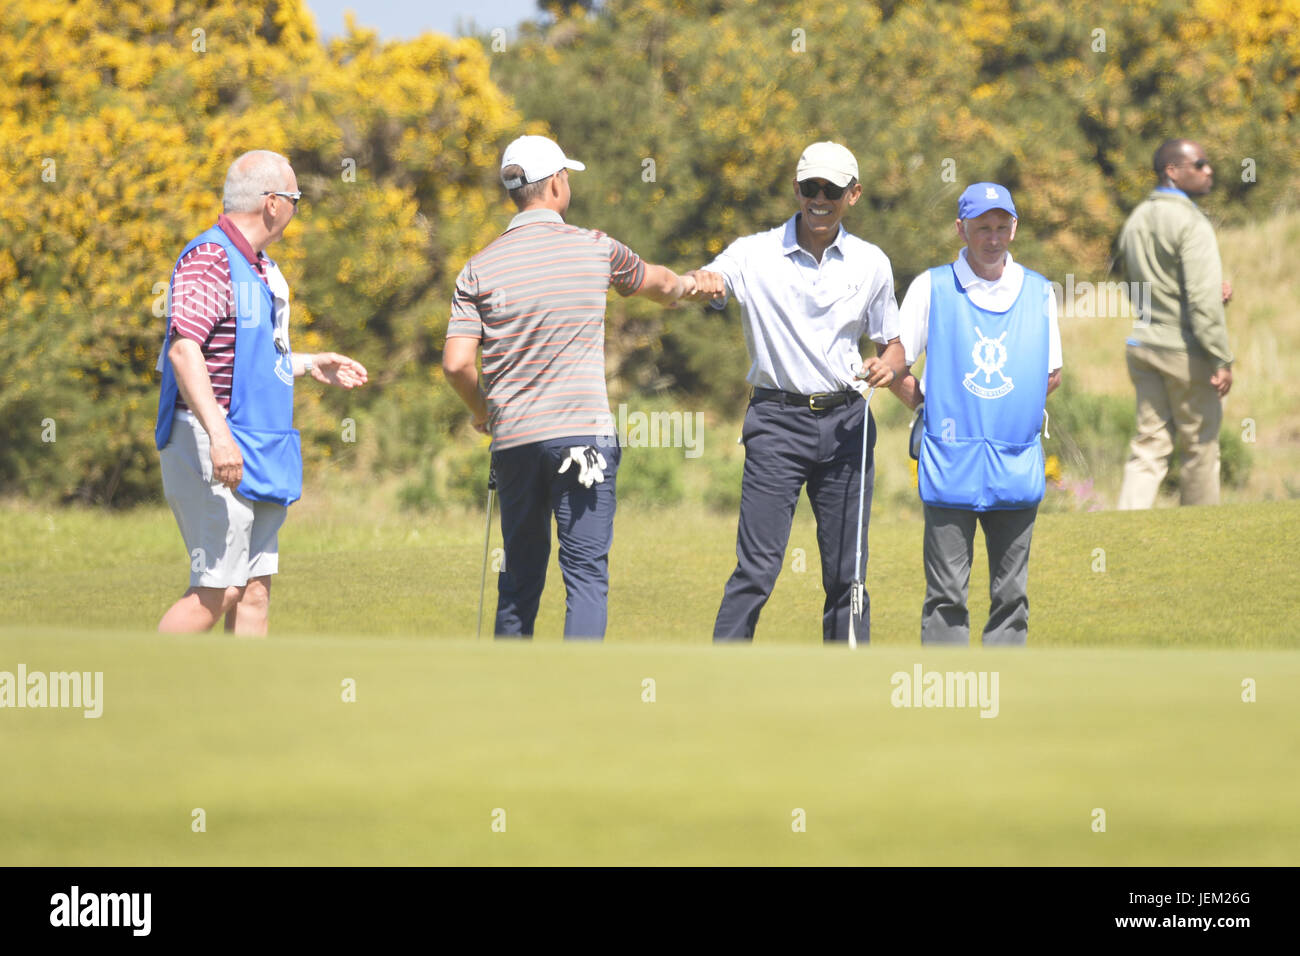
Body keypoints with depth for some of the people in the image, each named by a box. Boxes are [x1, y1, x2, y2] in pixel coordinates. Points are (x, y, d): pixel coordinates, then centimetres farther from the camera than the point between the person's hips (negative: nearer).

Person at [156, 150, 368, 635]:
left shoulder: (258, 267, 18)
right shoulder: (209, 259, -13)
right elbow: (184, 350, -24)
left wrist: (308, 364, 30)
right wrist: (218, 433, -33)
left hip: (260, 452, 10)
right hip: (216, 446, -10)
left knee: (254, 593, 6)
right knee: (218, 590, -12)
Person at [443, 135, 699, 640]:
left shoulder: (480, 268, 3)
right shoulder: (594, 249, 2)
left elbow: (456, 364, -4)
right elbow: (655, 281, 23)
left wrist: (482, 409, 17)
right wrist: (682, 284, 47)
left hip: (513, 441, 3)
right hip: (582, 432, -3)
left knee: (520, 576, 14)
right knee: (586, 573, -6)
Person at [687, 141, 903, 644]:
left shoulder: (871, 263, 8)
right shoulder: (756, 253, -1)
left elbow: (892, 344, 16)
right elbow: (712, 279, -18)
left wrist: (888, 365, -8)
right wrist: (703, 282, -43)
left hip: (845, 421, 3)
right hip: (778, 420, -3)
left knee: (846, 572, 5)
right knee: (756, 568, -10)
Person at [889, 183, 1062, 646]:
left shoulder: (1039, 292, 10)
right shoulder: (931, 288, 3)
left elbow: (1052, 373, 19)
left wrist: (1019, 408, 6)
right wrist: (924, 403, 1)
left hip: (1017, 465, 2)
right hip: (949, 464, -2)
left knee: (1010, 593, 4)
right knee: (947, 593, -3)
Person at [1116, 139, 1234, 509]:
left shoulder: (1135, 220, 12)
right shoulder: (1190, 222, -15)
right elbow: (1203, 299, -20)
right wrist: (1222, 359, -17)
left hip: (1143, 342, 7)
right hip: (1183, 347, -7)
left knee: (1149, 444, 6)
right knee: (1201, 447, 6)